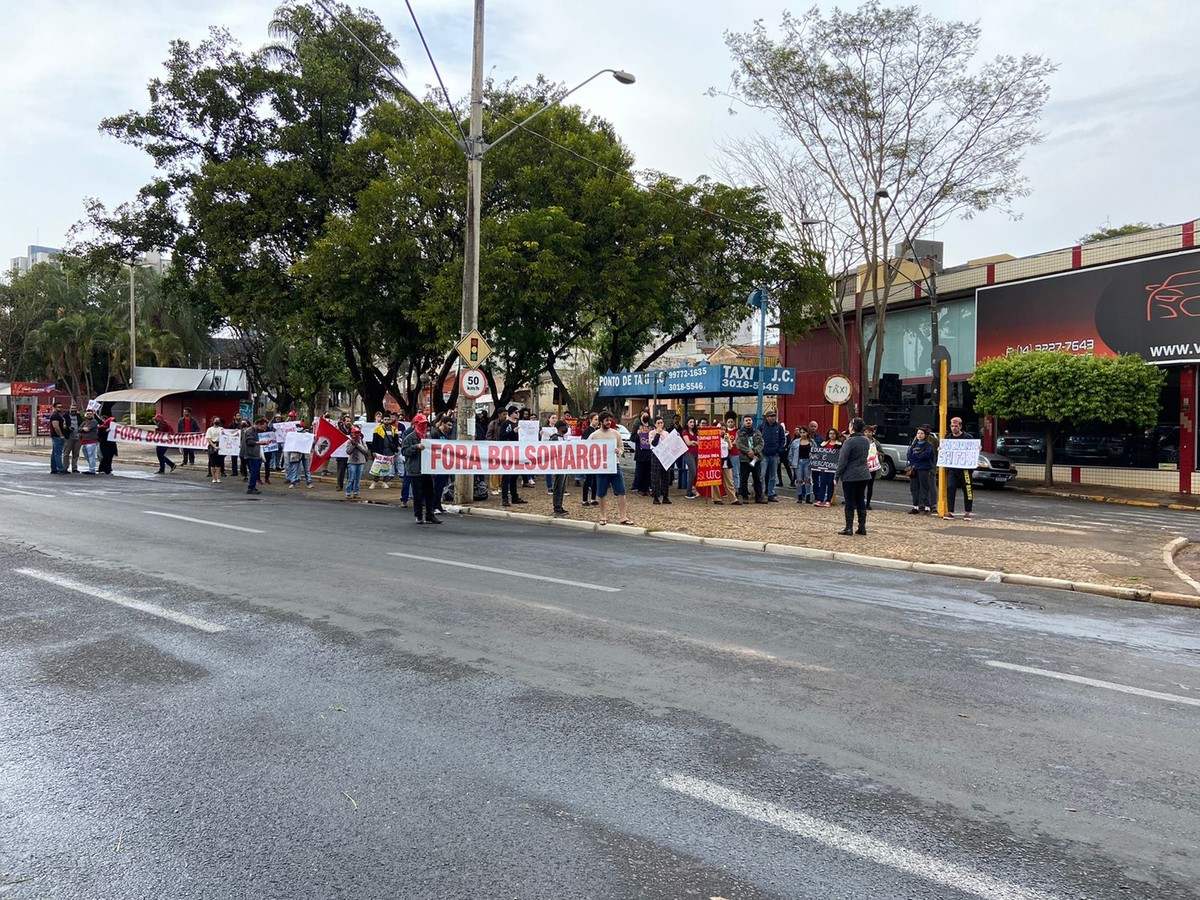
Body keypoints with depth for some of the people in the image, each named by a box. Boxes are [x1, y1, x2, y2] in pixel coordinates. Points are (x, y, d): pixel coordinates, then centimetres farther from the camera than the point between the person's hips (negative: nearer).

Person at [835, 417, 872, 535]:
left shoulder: (850, 441, -15)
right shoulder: (866, 441, 7)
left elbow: (843, 461, -15)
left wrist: (837, 476, -9)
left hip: (850, 476, -7)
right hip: (864, 475, 7)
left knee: (850, 503, -1)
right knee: (861, 501, 11)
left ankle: (849, 528, 3)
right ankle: (862, 527, 13)